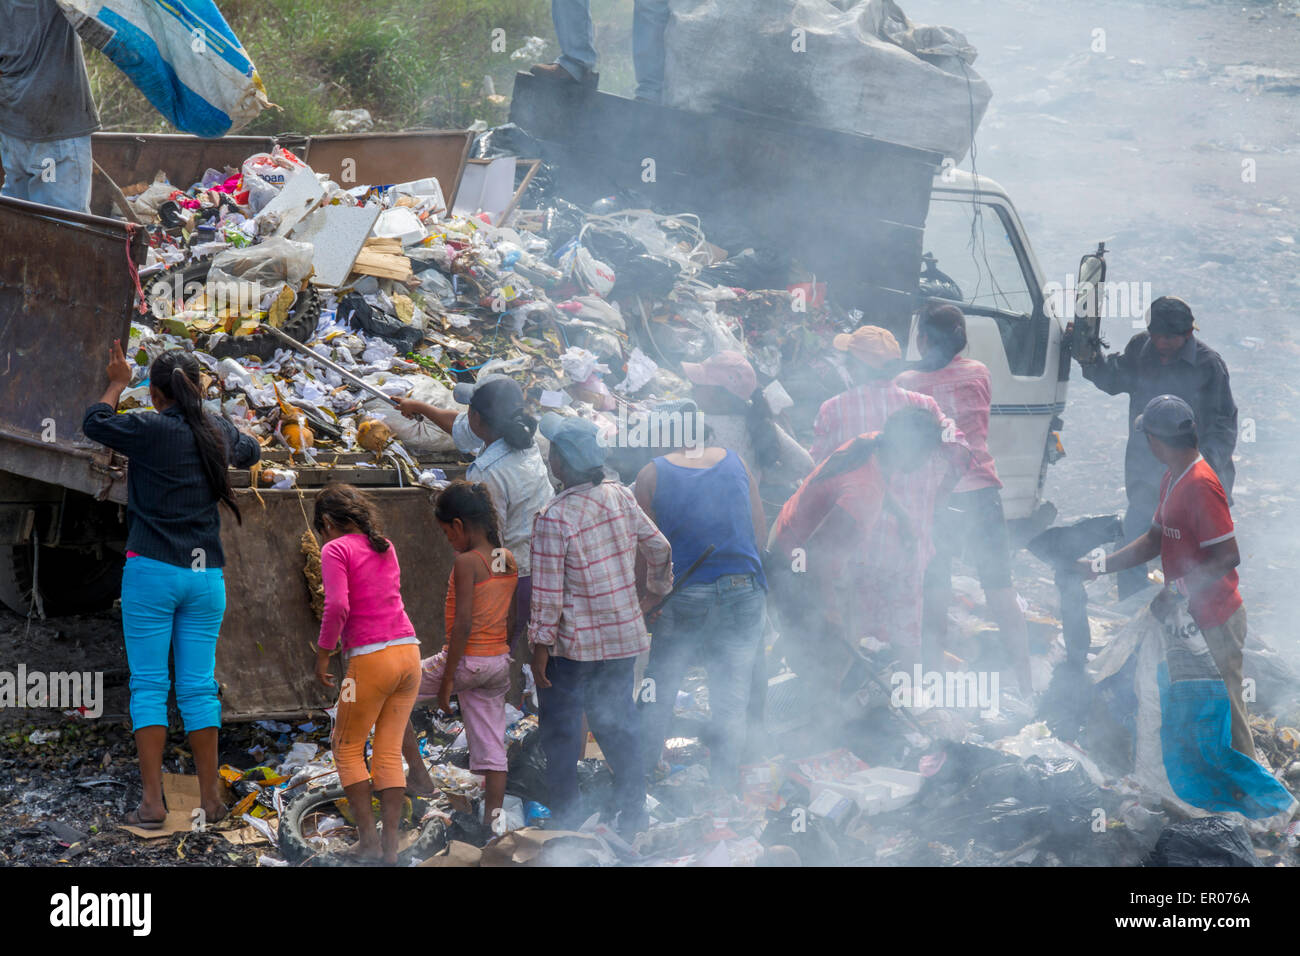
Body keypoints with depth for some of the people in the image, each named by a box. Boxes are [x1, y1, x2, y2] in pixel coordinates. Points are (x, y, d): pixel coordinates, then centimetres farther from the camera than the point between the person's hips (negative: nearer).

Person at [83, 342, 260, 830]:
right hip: (206, 573, 5)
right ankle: (210, 799, 10)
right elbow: (250, 451, 30)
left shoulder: (149, 429, -10)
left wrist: (117, 384, 20)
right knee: (199, 687, 9)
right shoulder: (218, 432, 6)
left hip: (152, 570, -4)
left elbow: (93, 422, 6)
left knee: (149, 686, -1)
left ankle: (152, 802, -5)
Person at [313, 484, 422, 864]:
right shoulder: (385, 547, 15)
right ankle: (391, 846, 6)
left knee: (347, 749, 10)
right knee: (390, 752, 10)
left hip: (371, 659, -6)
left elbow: (337, 607, -16)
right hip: (409, 651, 6)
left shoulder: (335, 550, -5)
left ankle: (368, 839, 4)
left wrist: (323, 654, -8)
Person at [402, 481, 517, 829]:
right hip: (498, 663, 7)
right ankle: (492, 824, 8)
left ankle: (419, 775, 11)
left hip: (466, 660, -7)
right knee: (492, 749, 9)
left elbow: (463, 624, -19)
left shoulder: (467, 563, -15)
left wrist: (447, 678, -16)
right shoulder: (509, 560, 8)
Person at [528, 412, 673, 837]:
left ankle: (565, 815, 12)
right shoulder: (619, 496, -2)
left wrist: (540, 647, -9)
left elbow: (548, 592, -17)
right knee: (618, 721, 15)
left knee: (561, 727, 7)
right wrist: (656, 589, 26)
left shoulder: (553, 519, -19)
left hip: (574, 642, -6)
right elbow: (659, 549, 8)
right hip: (624, 634, 6)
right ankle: (633, 812, 20)